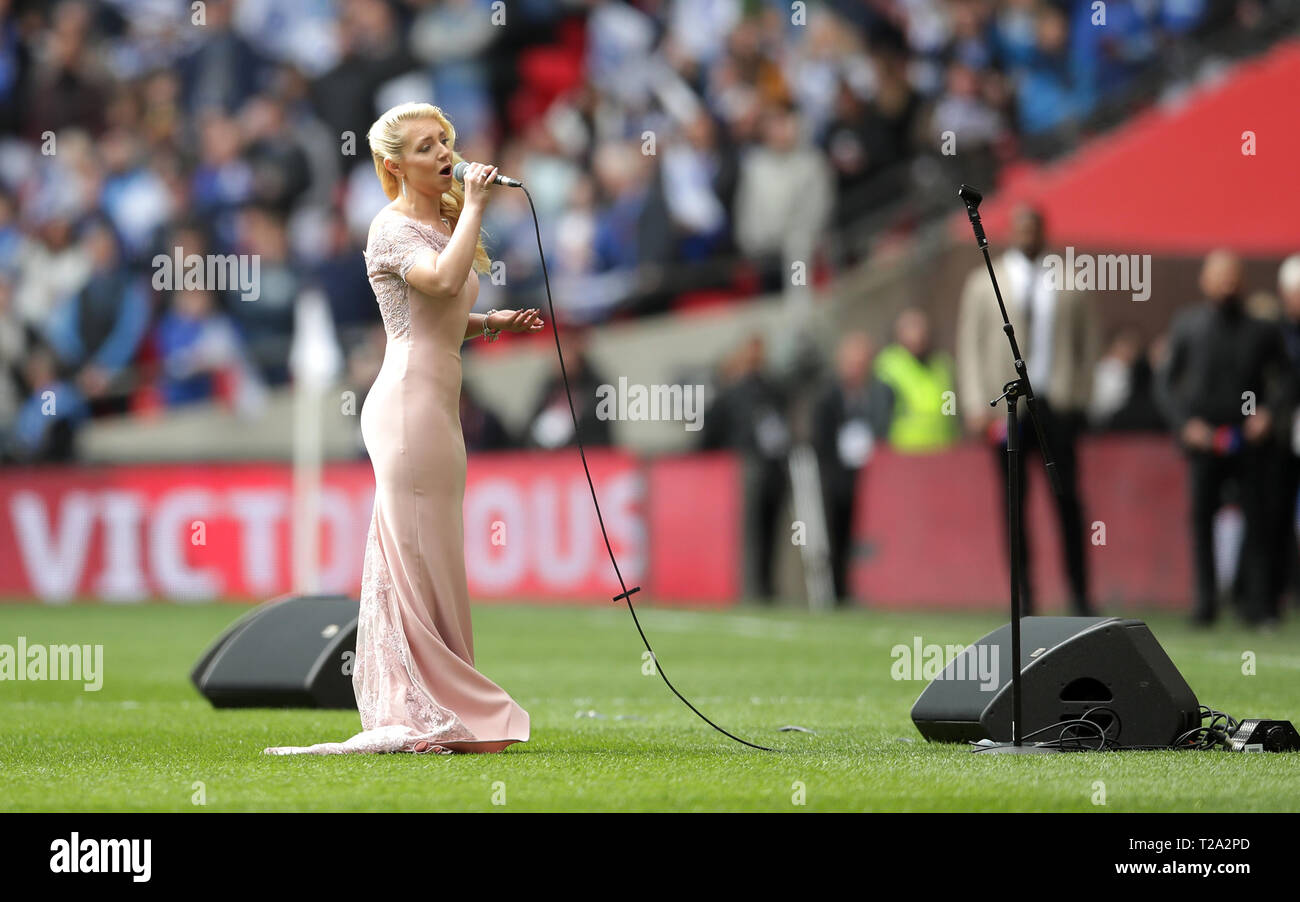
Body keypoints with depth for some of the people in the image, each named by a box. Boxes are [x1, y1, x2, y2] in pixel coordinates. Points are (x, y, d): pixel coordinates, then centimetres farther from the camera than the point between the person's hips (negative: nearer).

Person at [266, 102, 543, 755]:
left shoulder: (442, 225, 20)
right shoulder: (394, 228, -9)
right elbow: (442, 279, -30)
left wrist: (491, 323, 14)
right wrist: (473, 208, -19)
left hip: (436, 404, 10)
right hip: (410, 400, -10)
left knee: (425, 562, 10)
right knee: (419, 556, -9)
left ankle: (418, 715, 14)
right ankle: (425, 718, -8)